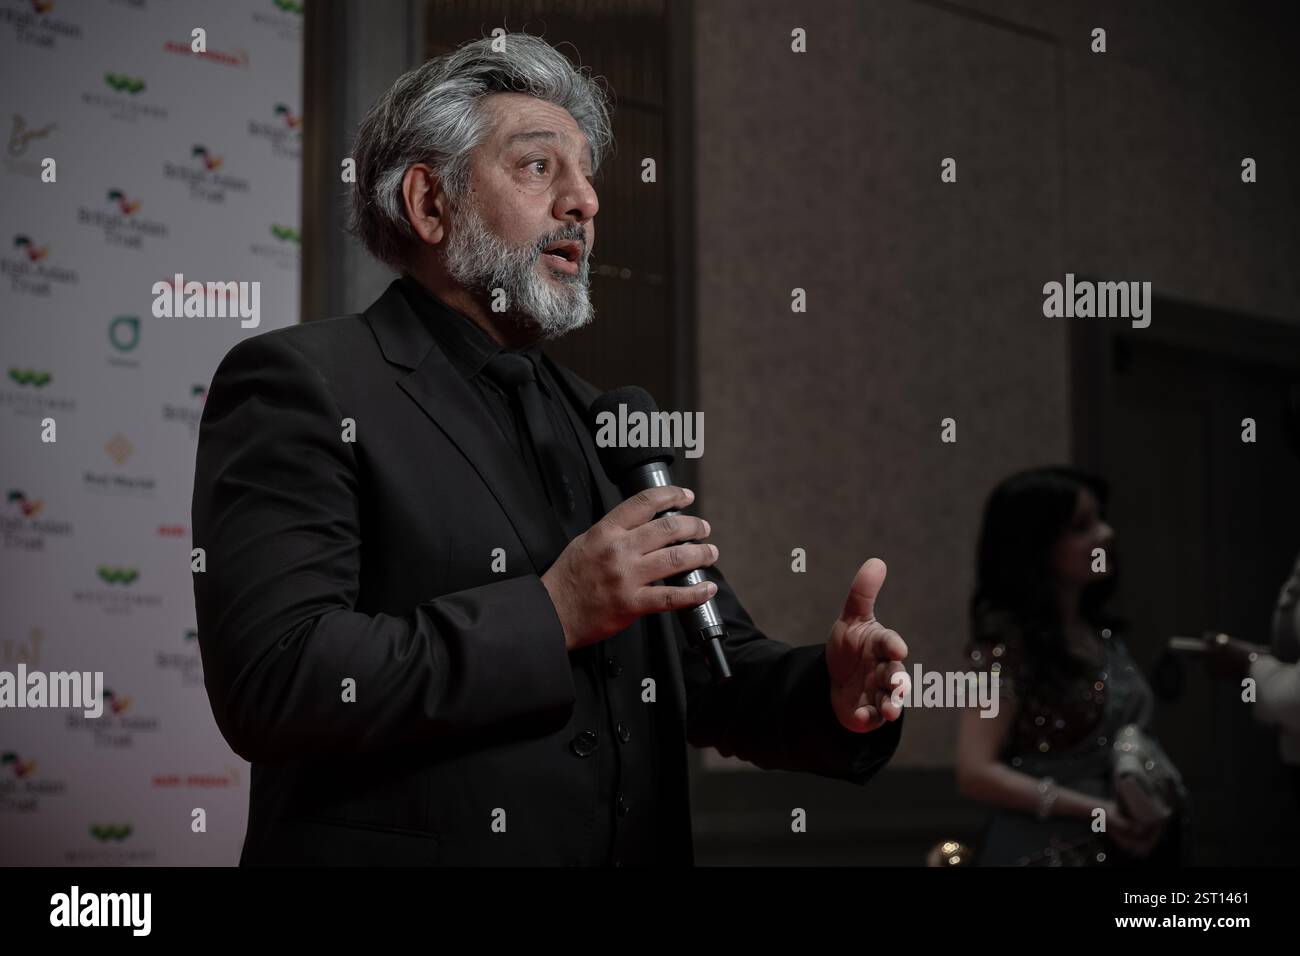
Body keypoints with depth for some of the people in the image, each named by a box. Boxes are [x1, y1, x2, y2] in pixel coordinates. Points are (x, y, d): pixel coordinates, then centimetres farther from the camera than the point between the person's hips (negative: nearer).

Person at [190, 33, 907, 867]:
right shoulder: (300, 384, -9)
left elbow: (713, 669, 11)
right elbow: (271, 682, -20)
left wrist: (832, 695, -9)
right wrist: (550, 615, -20)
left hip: (638, 848, 7)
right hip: (410, 846, -6)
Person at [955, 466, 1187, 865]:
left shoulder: (1101, 632, 7)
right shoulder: (1007, 641, -14)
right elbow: (977, 773, -19)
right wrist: (1094, 810, -22)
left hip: (1120, 847, 7)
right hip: (1045, 851, -7)